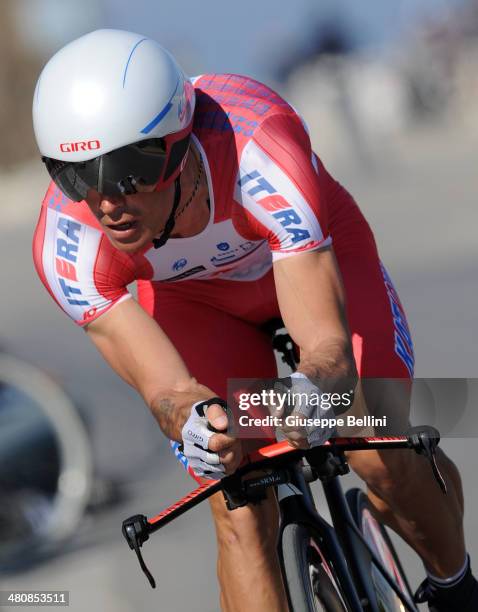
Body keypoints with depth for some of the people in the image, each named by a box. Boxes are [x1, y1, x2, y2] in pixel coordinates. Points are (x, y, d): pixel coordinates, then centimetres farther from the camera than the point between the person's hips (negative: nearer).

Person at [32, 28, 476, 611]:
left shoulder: (257, 143, -42)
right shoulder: (66, 245, -35)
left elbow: (327, 341, -44)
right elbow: (167, 390, -37)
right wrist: (193, 421, -61)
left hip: (313, 260, -1)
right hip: (192, 297, 2)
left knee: (383, 459, -22)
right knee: (240, 513, -17)